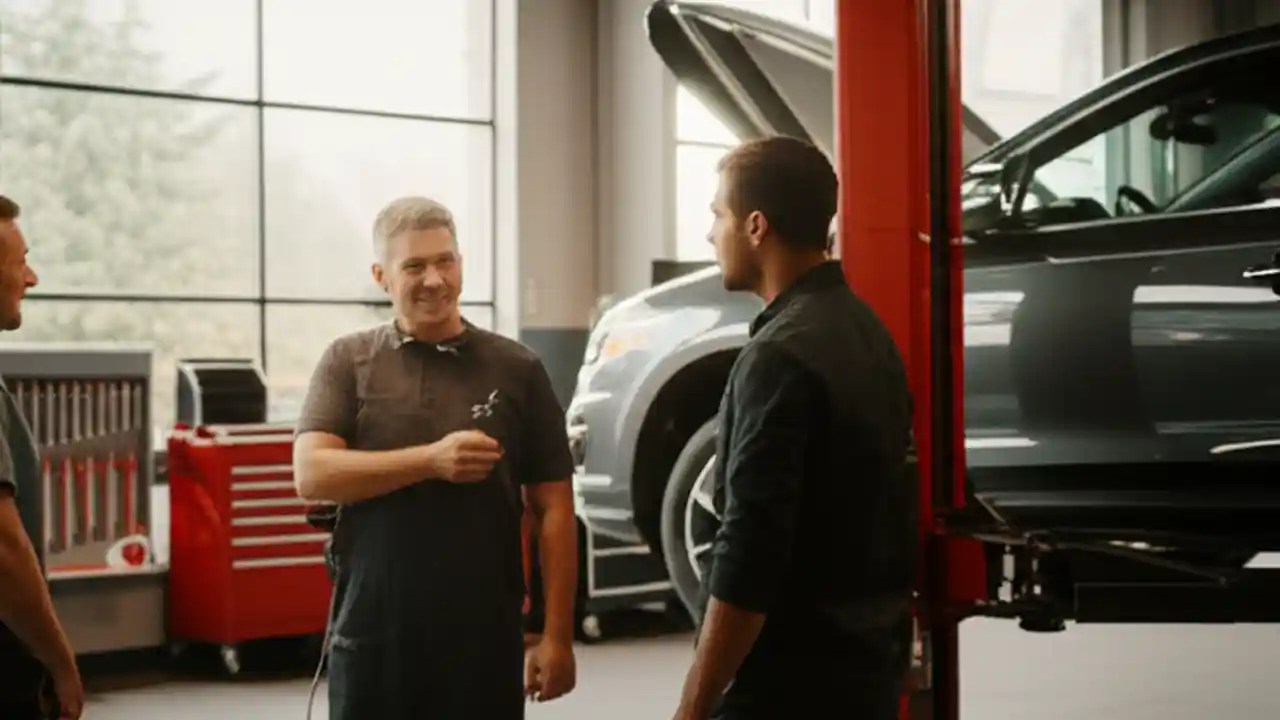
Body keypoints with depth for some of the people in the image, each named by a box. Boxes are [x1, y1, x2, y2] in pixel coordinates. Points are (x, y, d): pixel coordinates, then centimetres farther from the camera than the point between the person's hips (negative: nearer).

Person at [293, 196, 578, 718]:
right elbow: (311, 475, -9)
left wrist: (557, 635, -3)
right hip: (372, 636, 0)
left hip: (484, 640, 0)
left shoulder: (516, 368, 4)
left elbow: (553, 509, 3)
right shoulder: (348, 361, 4)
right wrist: (430, 460, -19)